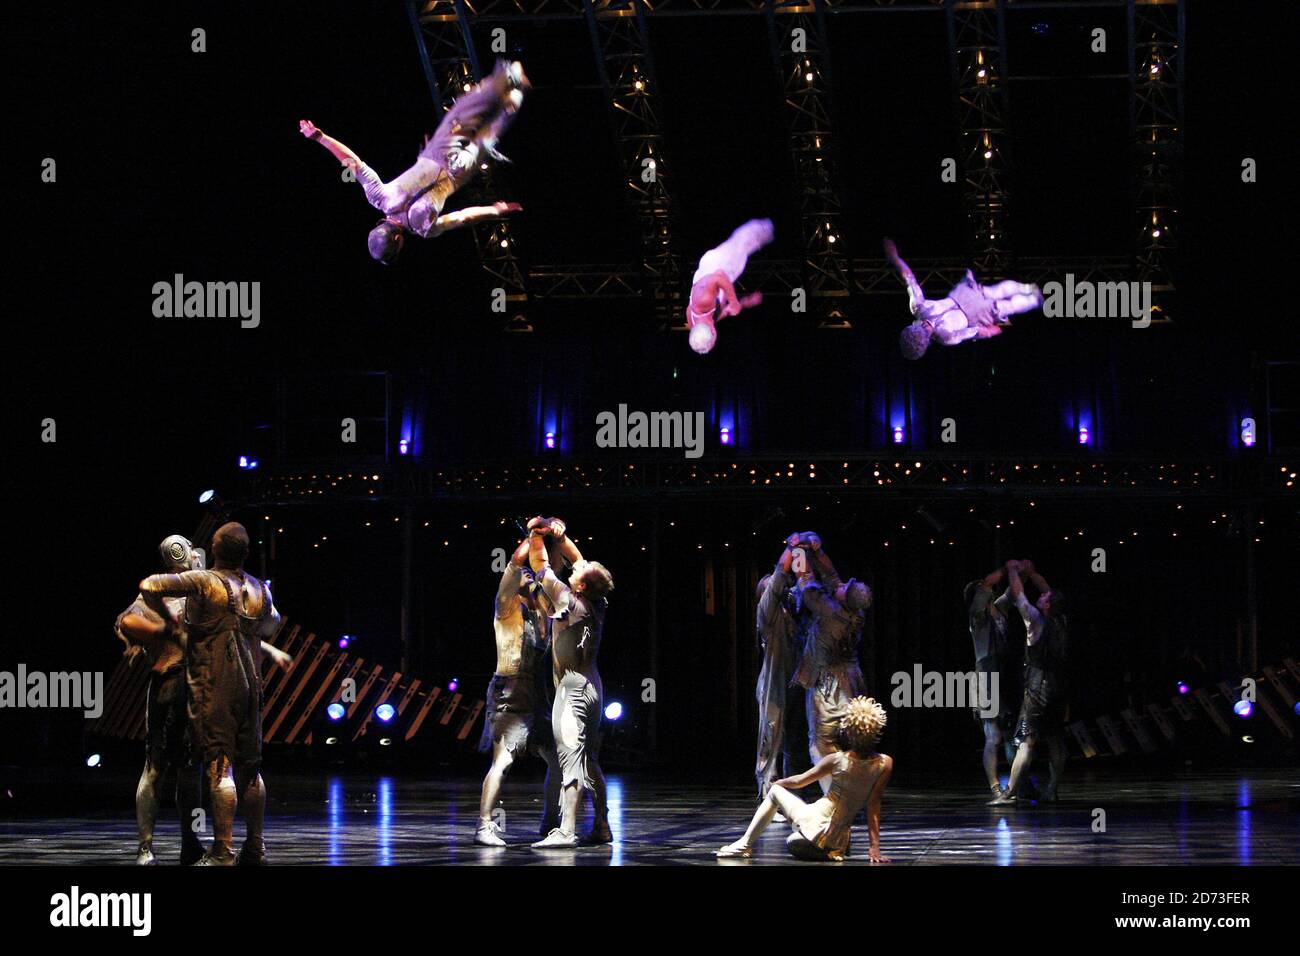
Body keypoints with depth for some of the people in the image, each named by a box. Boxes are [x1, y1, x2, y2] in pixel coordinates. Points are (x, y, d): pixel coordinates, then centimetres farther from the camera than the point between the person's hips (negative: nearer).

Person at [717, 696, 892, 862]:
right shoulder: (885, 764, -8)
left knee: (775, 791, 22)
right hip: (839, 841, 3)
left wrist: (779, 783, 25)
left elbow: (798, 781, 3)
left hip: (816, 825, -3)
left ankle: (744, 844, 18)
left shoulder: (837, 760, -11)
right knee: (792, 844, 33)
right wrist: (875, 848, -5)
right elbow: (873, 806, -8)